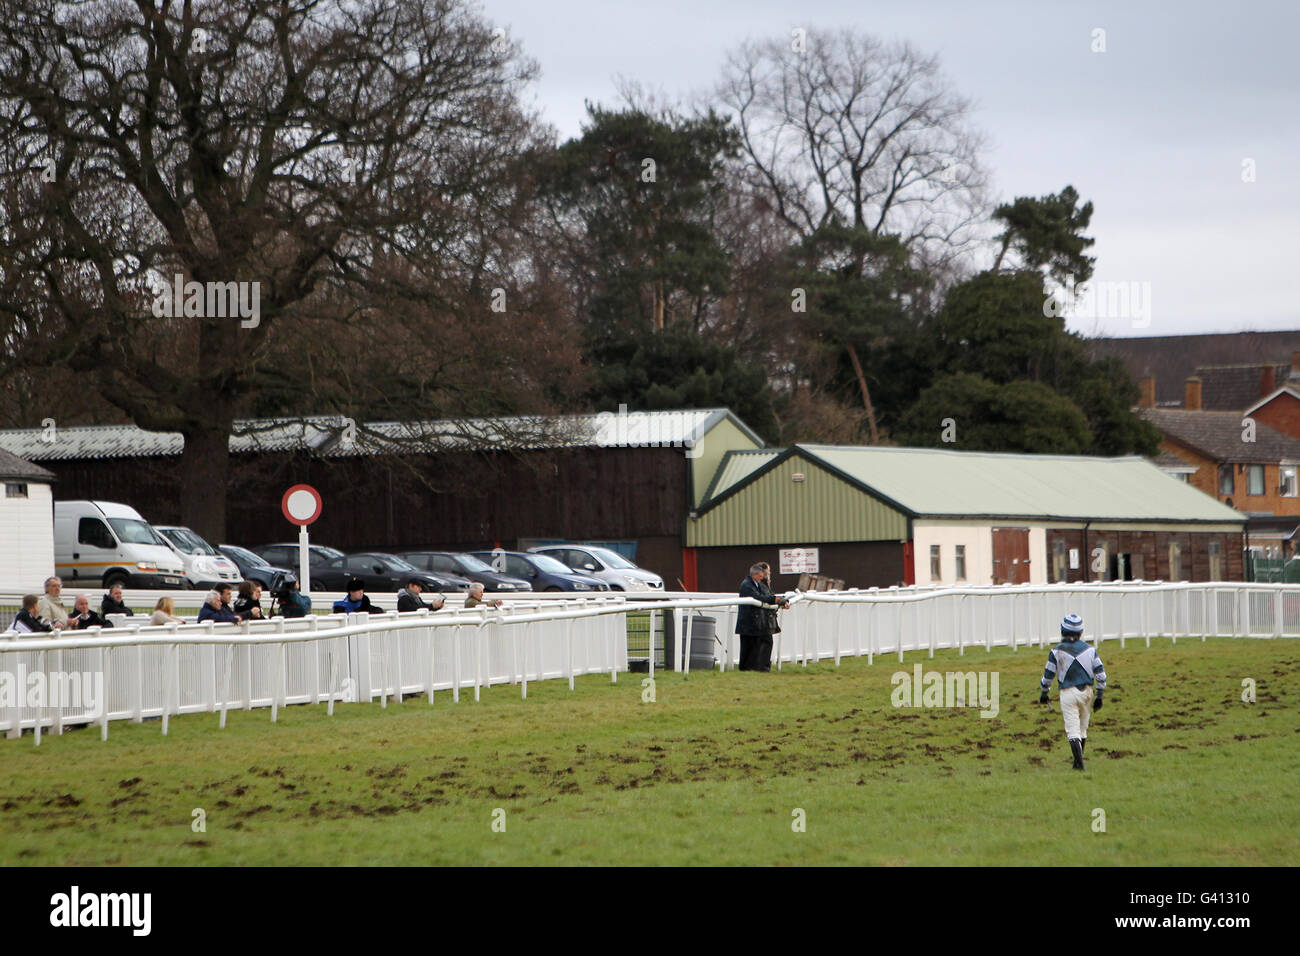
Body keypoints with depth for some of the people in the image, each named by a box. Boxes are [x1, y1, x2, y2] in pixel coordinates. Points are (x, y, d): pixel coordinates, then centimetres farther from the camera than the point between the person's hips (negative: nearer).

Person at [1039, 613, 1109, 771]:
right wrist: (1099, 696, 7)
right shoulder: (1089, 649, 2)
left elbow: (1048, 674, 0)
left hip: (1068, 693, -3)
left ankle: (1079, 762, -16)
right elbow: (1100, 673, 0)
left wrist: (1044, 693, 15)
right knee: (1082, 729, 17)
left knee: (1072, 730, -3)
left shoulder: (1057, 651, -6)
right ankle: (1078, 761, 25)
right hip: (1086, 692, 3)